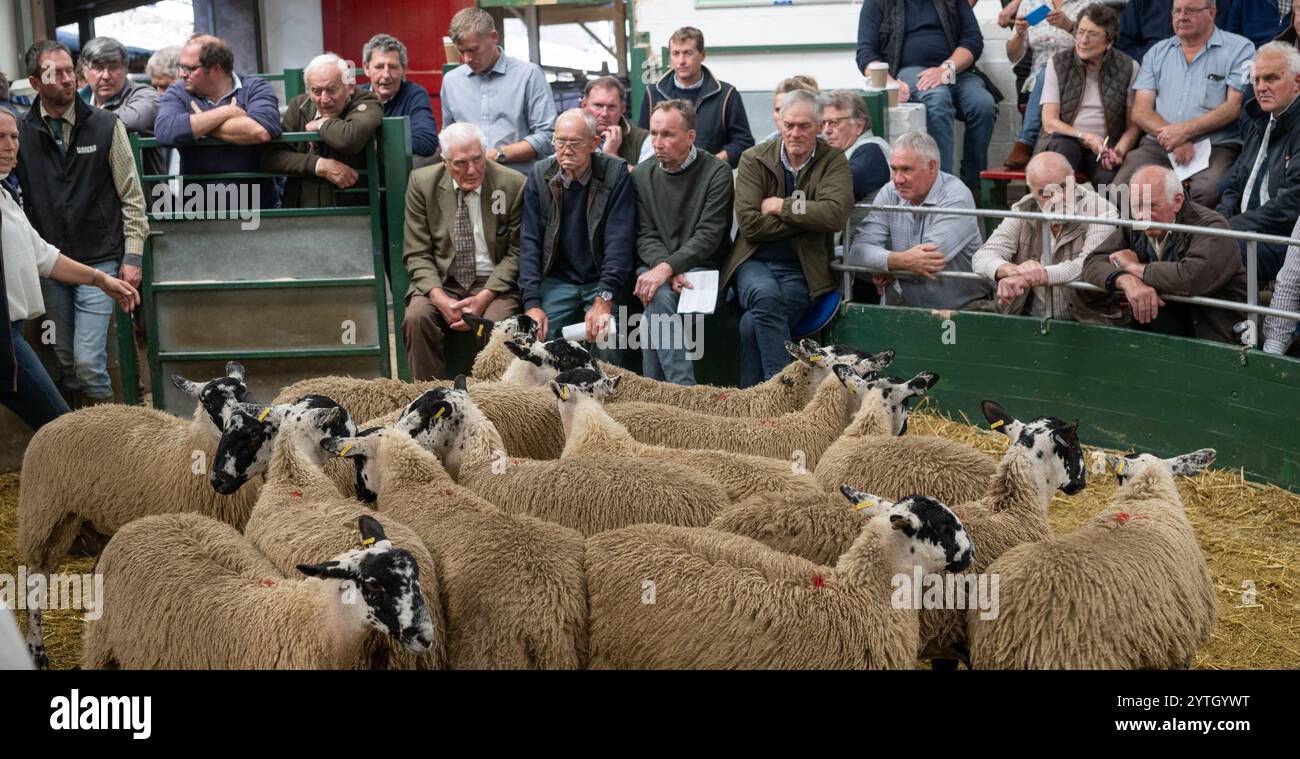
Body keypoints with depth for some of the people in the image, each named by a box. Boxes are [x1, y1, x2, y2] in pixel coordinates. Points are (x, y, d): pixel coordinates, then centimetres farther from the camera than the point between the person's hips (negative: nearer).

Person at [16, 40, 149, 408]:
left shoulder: (106, 125, -2)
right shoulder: (21, 132, 0)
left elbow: (132, 196, 1)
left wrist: (132, 256, -3)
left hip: (99, 260, -2)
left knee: (88, 359, -10)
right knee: (66, 360, 12)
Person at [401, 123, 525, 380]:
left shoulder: (513, 184, -5)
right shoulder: (422, 183, -1)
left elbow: (515, 253, -1)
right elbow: (417, 254, 0)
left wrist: (484, 297, -15)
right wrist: (440, 298, -17)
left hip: (493, 282, -1)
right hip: (440, 282, 2)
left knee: (495, 322, -31)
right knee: (416, 317, -27)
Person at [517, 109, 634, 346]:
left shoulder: (615, 173, -6)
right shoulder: (539, 175, 1)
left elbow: (620, 240, -13)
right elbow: (529, 241, -2)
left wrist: (604, 299, -25)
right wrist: (532, 303, -14)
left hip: (601, 280, -2)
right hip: (557, 280, 2)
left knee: (604, 334, -25)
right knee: (536, 335, -20)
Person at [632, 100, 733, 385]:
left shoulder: (717, 172, -4)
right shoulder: (641, 174, 9)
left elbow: (709, 236, -12)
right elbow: (645, 236, 4)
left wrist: (668, 267, -24)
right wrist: (667, 271, -16)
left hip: (701, 266, -3)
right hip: (655, 265, 3)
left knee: (658, 297, -31)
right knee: (659, 295, -31)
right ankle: (683, 389, -33)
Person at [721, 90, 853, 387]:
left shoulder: (833, 161, 4)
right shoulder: (754, 159, 5)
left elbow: (835, 214, -16)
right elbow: (749, 223, -7)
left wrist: (780, 206, -10)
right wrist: (806, 217, -8)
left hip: (801, 270, -1)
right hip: (755, 261, 1)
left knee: (752, 323, -28)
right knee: (765, 294, -34)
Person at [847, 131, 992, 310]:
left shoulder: (956, 197, -11)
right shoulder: (889, 194, 2)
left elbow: (931, 258, -23)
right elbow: (856, 251, -10)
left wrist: (888, 267, -9)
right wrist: (902, 261, -25)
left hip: (962, 308, -3)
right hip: (903, 307, 3)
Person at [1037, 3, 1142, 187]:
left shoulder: (1128, 68, 5)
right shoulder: (1058, 64, 6)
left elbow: (1134, 125, 4)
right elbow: (1049, 122, 0)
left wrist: (1119, 150, -17)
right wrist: (1085, 137, -15)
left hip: (1105, 146, 0)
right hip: (1065, 139, 1)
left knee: (1111, 176, -35)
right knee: (1063, 148, -36)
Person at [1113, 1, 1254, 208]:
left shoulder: (1239, 49, 7)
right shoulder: (1157, 52, 18)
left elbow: (1235, 106, -4)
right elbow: (1140, 110, 9)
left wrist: (1186, 131, -13)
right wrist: (1172, 138, -10)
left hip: (1216, 147, -3)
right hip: (1157, 146, 3)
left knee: (1207, 191, -36)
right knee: (1122, 187, -26)